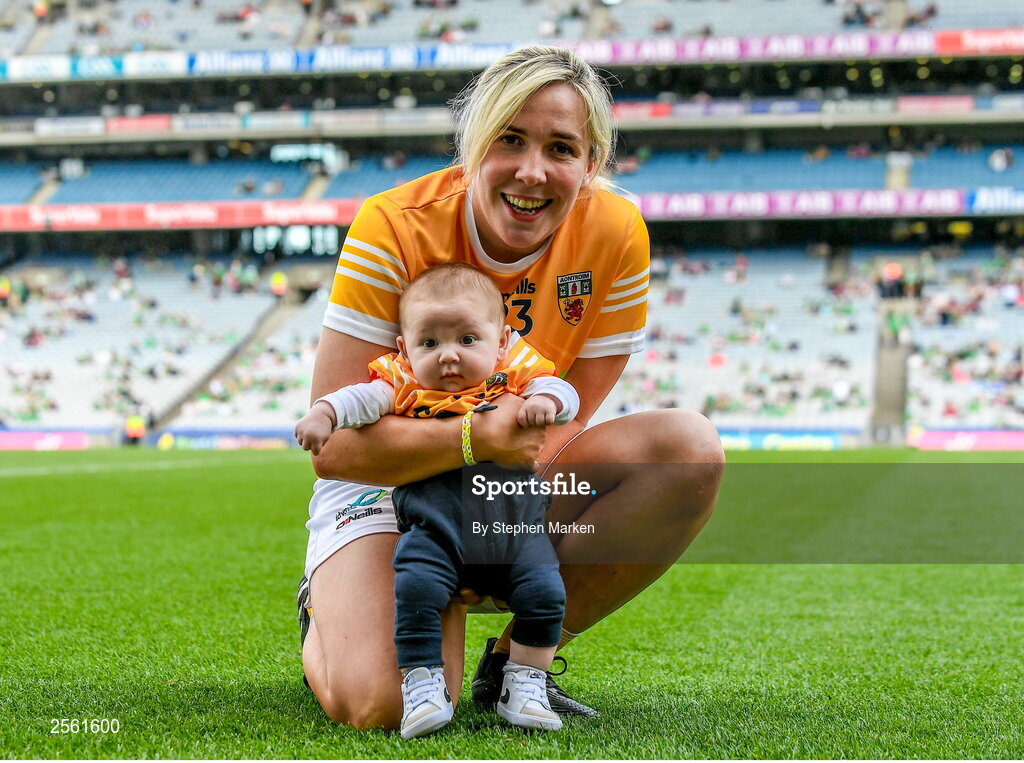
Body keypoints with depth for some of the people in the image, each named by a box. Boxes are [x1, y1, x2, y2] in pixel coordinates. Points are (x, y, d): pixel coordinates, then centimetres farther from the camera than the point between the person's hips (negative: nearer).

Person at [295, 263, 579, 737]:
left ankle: (524, 682, 7)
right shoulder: (405, 386, 11)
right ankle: (422, 685, -10)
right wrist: (323, 414, -19)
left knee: (544, 591, -12)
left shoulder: (513, 375, 13)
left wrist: (546, 401, -17)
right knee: (414, 588, -23)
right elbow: (362, 399, 0)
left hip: (514, 520, 1)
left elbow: (562, 392, 6)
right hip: (436, 525, -1)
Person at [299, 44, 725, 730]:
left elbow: (566, 419, -9)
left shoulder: (615, 235, -14)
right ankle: (327, 609, 12)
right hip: (387, 477, -3)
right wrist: (479, 437, -41)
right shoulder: (394, 229, -22)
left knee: (691, 449, -23)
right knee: (379, 705, -29)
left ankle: (516, 658, -7)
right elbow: (334, 445, -25)